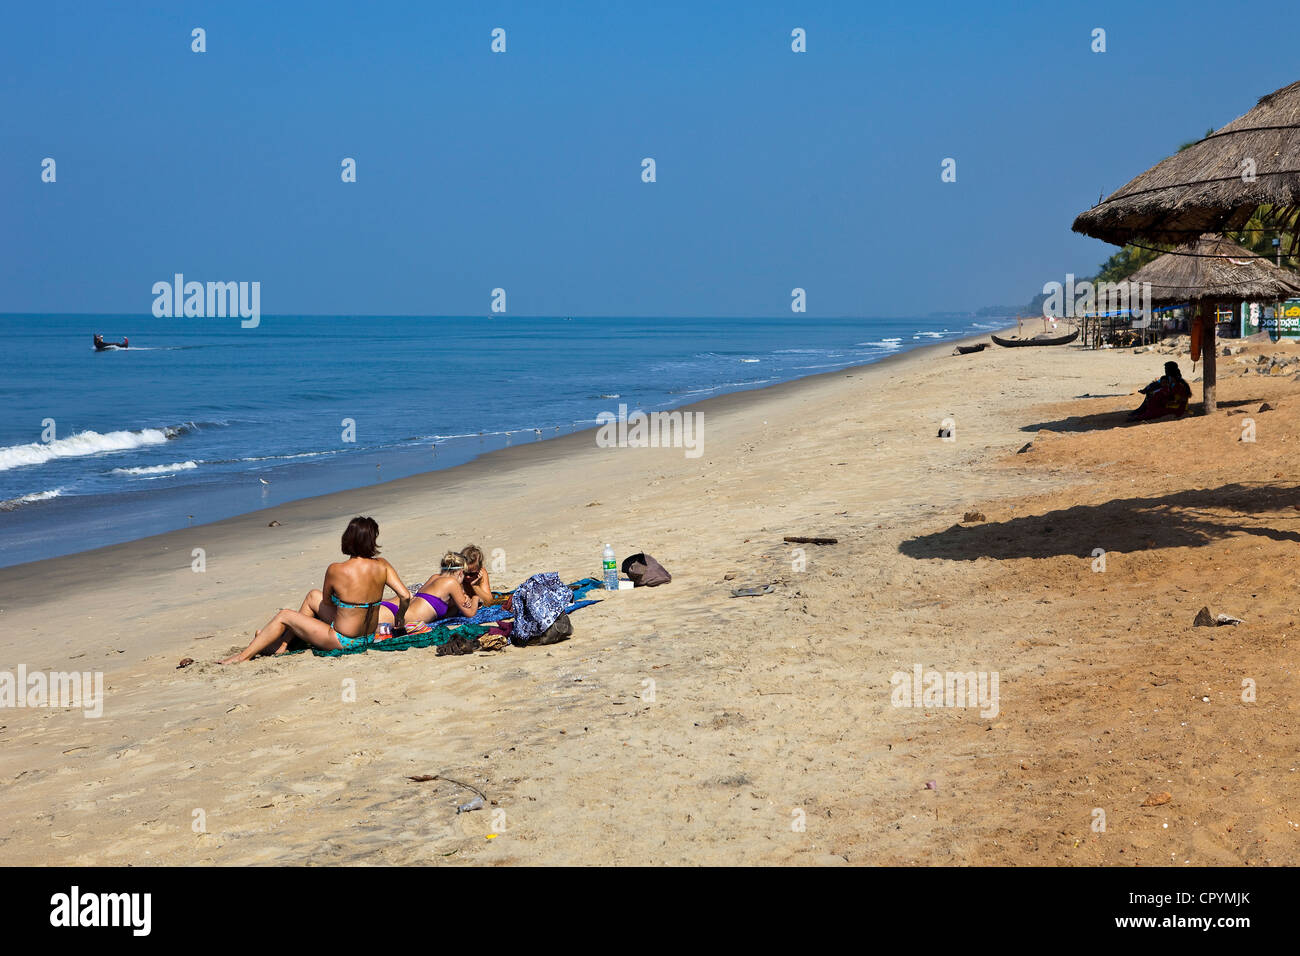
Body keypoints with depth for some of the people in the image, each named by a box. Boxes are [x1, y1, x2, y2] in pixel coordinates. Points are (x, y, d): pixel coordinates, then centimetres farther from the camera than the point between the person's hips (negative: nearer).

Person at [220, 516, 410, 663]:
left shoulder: (335, 570, -19)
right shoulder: (381, 566, -9)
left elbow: (326, 601, 0)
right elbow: (405, 596, -10)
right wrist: (399, 620, 9)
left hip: (343, 641, -6)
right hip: (369, 637, 6)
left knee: (284, 616, 11)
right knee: (312, 597, 25)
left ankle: (245, 655, 24)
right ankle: (281, 644, 37)